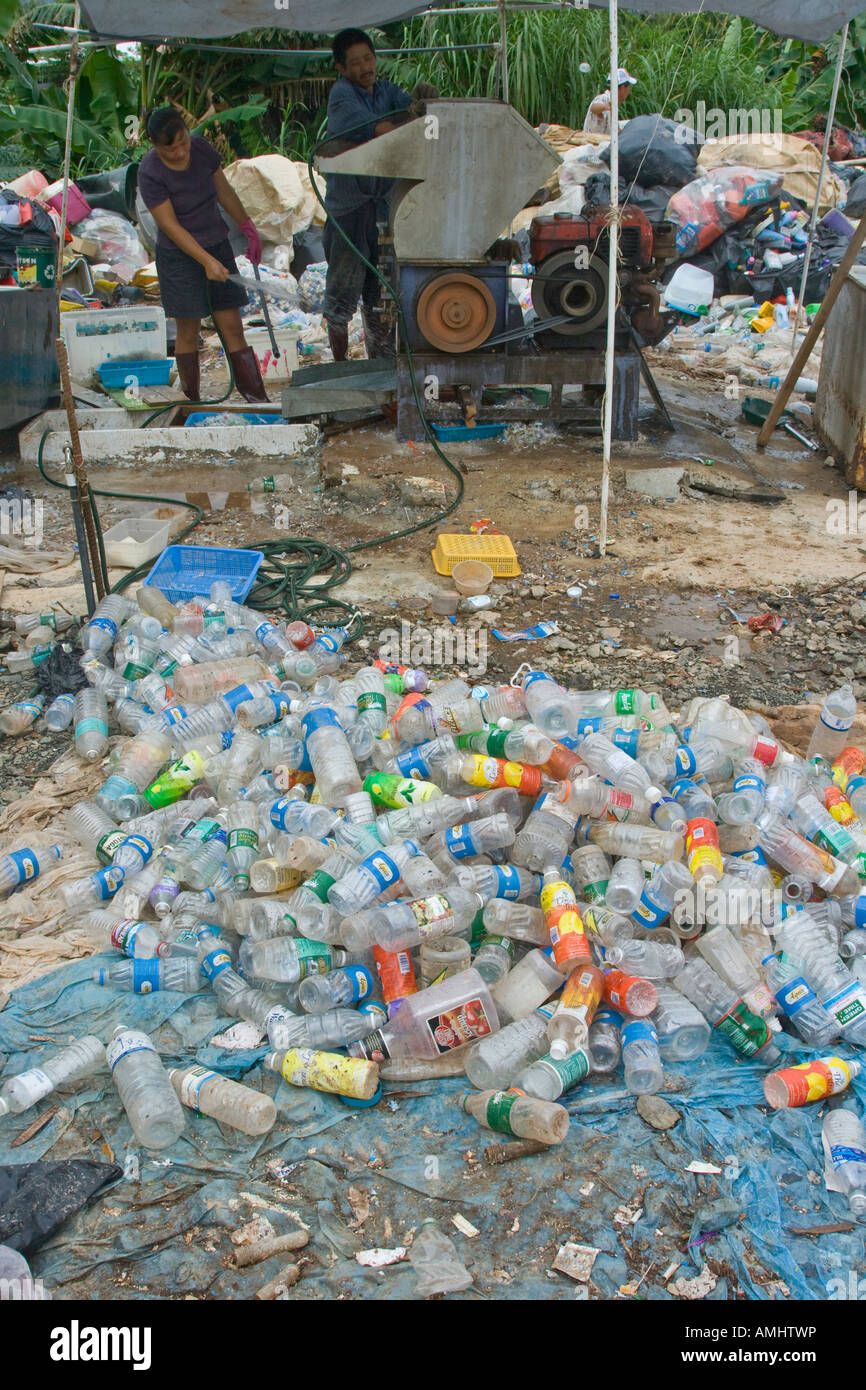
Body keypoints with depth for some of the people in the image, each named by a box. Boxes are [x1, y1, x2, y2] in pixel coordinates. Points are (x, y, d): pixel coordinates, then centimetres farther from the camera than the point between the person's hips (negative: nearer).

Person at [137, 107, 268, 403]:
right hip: (180, 257, -4)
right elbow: (170, 226, -19)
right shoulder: (150, 173, -18)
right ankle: (192, 401, 14)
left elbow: (224, 192, 11)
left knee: (232, 327, 3)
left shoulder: (201, 148, -3)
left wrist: (248, 228, 17)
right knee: (188, 332, 2)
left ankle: (258, 399, 4)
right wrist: (207, 261, -25)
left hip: (218, 245, 5)